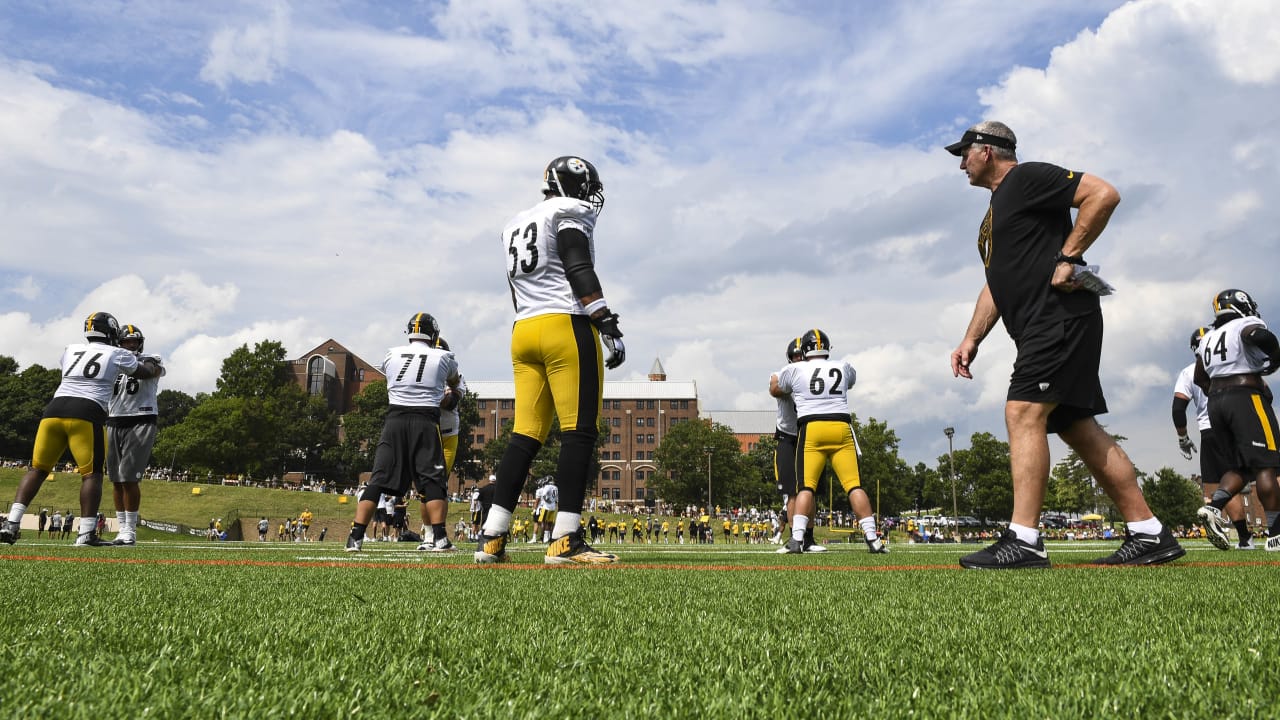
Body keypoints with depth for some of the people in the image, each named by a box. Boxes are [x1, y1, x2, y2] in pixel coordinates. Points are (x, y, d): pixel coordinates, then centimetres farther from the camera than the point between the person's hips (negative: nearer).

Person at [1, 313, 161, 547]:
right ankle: (86, 534, -6)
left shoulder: (71, 350, 23)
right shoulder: (117, 354, 12)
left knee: (38, 468, 12)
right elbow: (144, 373, 30)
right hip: (86, 413, -4)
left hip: (55, 408, 4)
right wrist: (152, 366, 53)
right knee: (92, 473, 0)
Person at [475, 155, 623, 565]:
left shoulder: (517, 225, 25)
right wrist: (608, 325, -16)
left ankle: (491, 538, 4)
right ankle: (565, 541, -11)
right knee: (578, 433, -7)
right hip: (567, 327, -8)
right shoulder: (570, 212, 1)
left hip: (524, 332, 8)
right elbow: (579, 271, -13)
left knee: (525, 436, 7)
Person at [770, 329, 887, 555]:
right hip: (841, 428, 2)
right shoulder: (843, 368, 13)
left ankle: (797, 539, -10)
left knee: (806, 487, 0)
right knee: (854, 485, 2)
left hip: (811, 429, -1)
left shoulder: (795, 370, 6)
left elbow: (775, 390, 25)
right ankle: (872, 538, -1)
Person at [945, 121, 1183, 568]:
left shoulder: (1026, 178, -2)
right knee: (1077, 427, 7)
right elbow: (996, 285, 26)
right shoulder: (996, 209, 26)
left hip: (1061, 316, -10)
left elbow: (1103, 194, -13)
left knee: (1023, 413, -18)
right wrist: (971, 339, 16)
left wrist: (1067, 257, -16)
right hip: (1042, 330, 10)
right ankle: (1148, 534, 11)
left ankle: (1023, 542, -21)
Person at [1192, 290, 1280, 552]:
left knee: (1239, 466, 10)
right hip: (1246, 398, -7)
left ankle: (1212, 507, -14)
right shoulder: (1246, 324, -1)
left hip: (1216, 403, 7)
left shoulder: (1208, 338, 21)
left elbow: (1200, 378, 21)